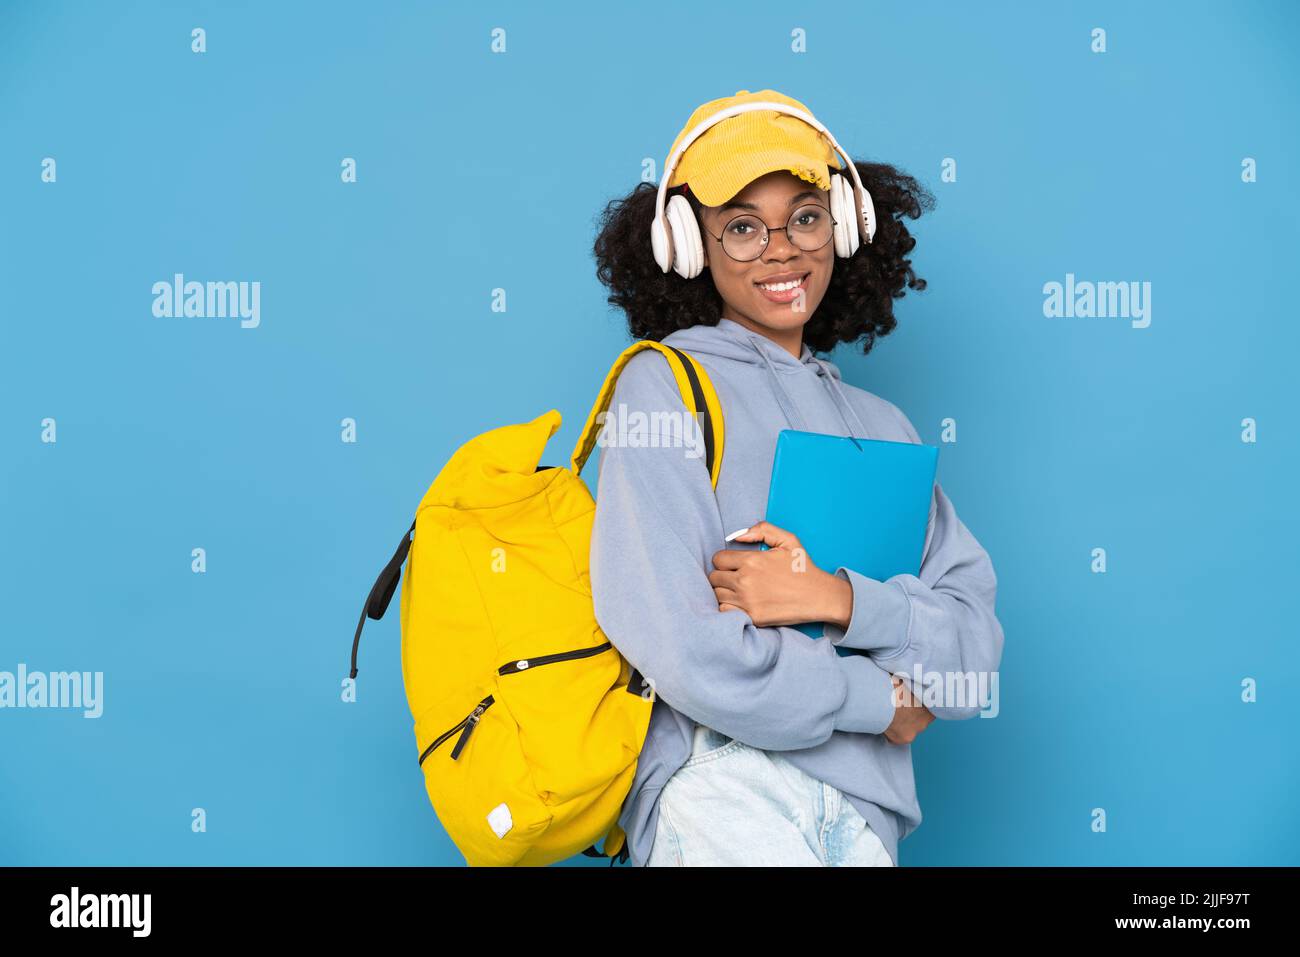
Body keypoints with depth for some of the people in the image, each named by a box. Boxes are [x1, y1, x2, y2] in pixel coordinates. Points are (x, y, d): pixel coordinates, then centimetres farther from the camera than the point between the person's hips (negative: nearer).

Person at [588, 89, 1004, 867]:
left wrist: (842, 598, -12)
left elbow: (977, 647, 6)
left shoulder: (881, 425, 15)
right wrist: (884, 697, 0)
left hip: (868, 811, 4)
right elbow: (688, 650, -11)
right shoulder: (665, 385, 0)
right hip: (727, 794, -4)